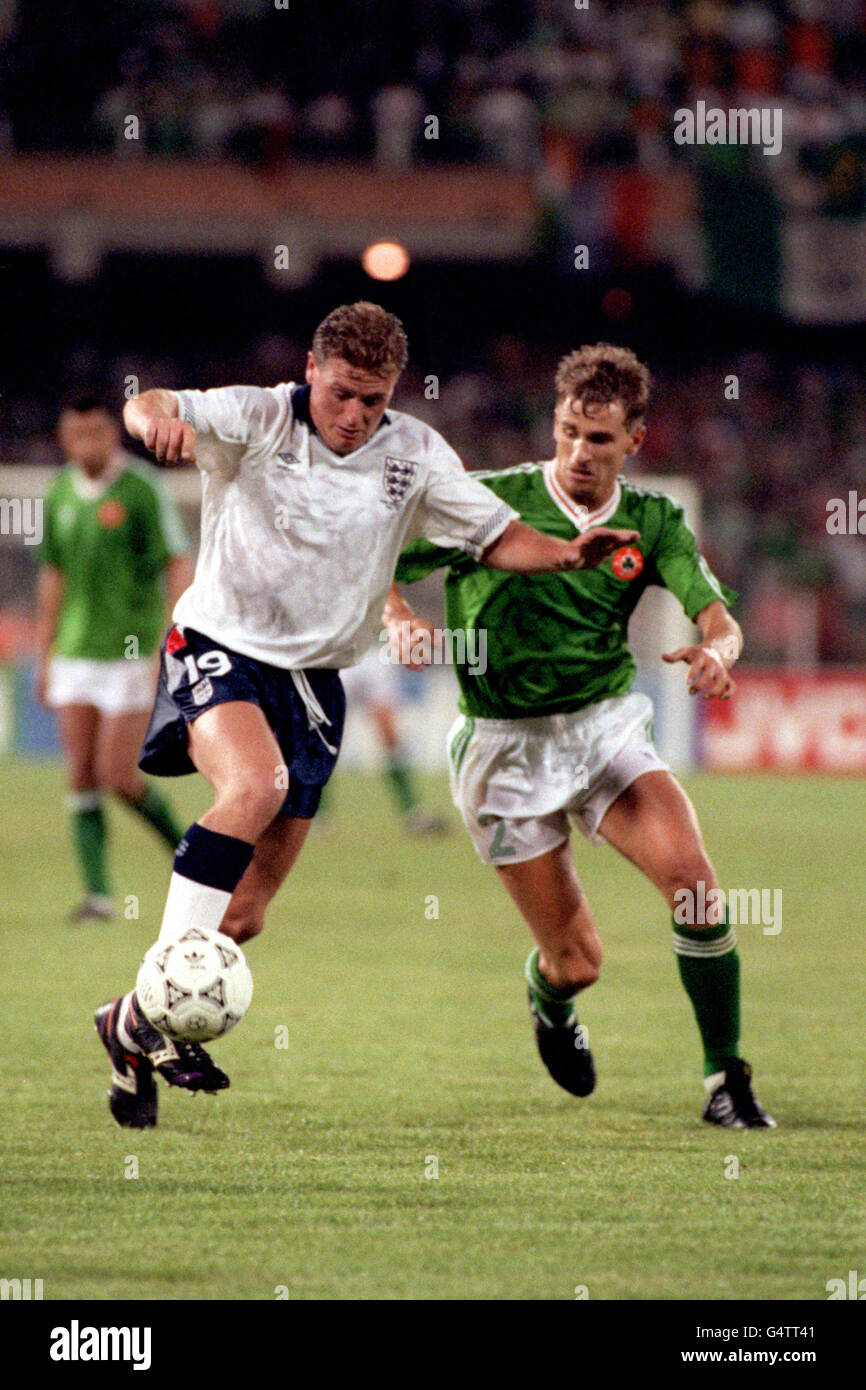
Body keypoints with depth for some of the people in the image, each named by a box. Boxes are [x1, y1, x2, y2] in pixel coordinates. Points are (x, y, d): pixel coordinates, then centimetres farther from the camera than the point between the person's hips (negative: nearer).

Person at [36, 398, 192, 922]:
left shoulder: (144, 488, -9)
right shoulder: (61, 493, 8)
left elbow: (178, 567, -11)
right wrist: (44, 656, 16)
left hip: (131, 653, -5)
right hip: (75, 656, 5)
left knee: (118, 776, -9)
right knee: (82, 777, -1)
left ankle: (181, 843, 17)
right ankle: (98, 893, 2)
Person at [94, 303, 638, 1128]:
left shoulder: (414, 455, 0)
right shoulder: (255, 421, -11)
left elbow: (496, 535, 2)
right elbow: (161, 409, -26)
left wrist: (567, 555, -18)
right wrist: (155, 417, -51)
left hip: (313, 680, 5)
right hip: (220, 649, -5)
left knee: (244, 916, 4)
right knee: (256, 784, -35)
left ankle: (133, 1034, 26)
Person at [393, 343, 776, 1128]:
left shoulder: (654, 521, 2)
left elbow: (718, 619, -9)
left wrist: (715, 651, -33)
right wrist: (400, 617, -24)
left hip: (609, 724, 2)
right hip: (506, 746, -2)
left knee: (692, 880, -23)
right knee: (578, 961, -4)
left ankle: (727, 1081, -9)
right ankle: (549, 998, 37)